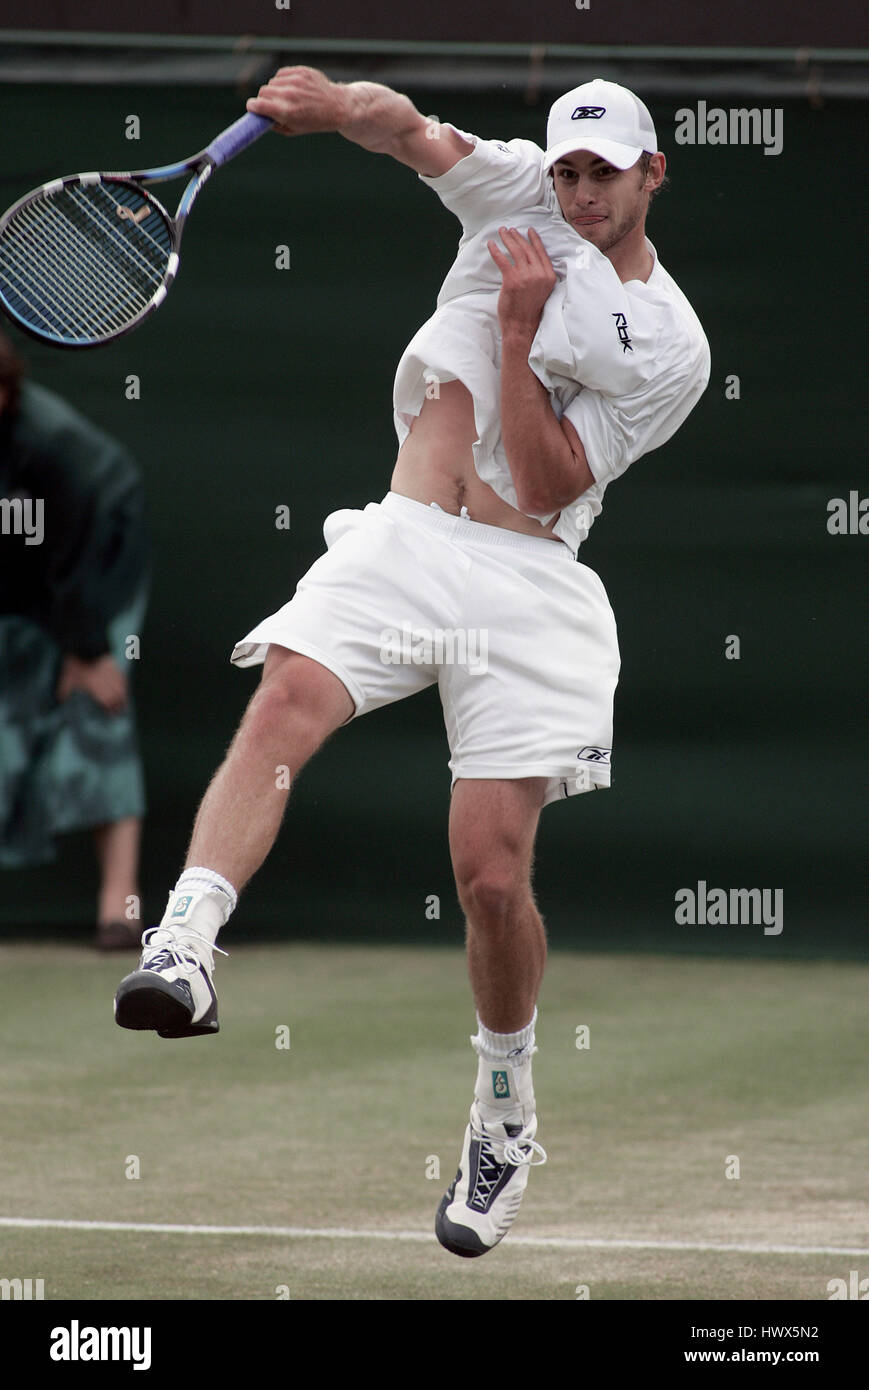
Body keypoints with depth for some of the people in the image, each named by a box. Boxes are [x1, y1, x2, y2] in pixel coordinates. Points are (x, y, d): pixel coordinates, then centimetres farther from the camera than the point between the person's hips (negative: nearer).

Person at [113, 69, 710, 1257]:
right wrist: (339, 103, -28)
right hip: (400, 546, 2)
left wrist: (519, 333, -12)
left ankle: (505, 1119, 15)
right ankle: (184, 946, -47)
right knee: (287, 701, -29)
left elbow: (546, 486, -5)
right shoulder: (518, 194, 11)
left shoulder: (669, 346, 2)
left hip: (525, 588, -2)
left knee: (492, 871, -8)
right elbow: (411, 131, -7)